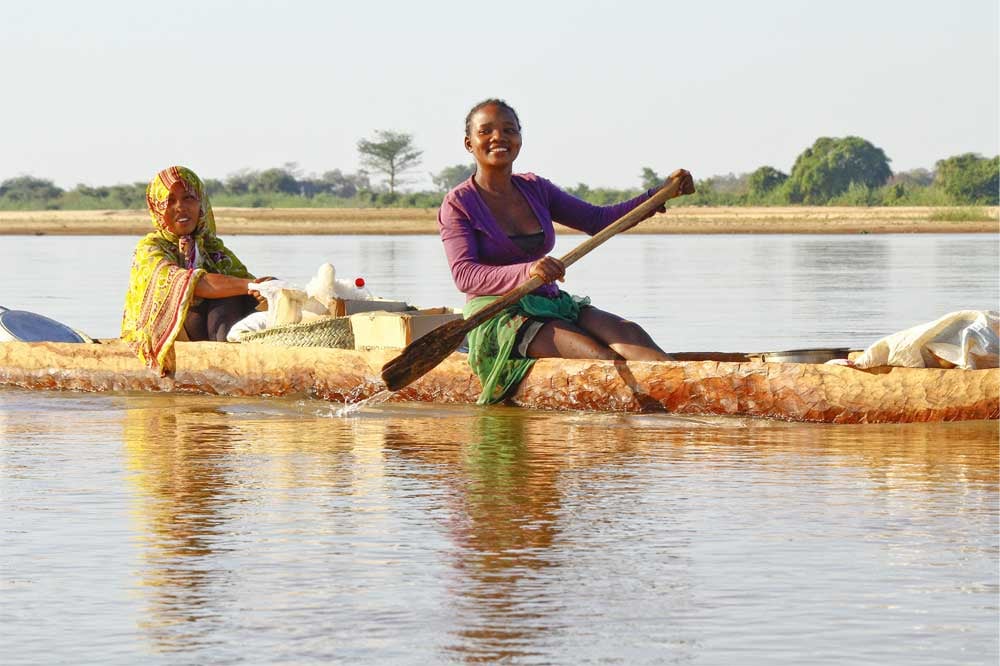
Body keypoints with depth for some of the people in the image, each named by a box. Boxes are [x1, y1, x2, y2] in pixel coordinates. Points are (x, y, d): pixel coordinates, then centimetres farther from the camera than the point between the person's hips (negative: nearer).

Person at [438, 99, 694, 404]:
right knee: (600, 355, -30)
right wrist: (526, 271, -34)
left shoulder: (534, 189, 15)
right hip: (495, 319, -5)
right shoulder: (458, 204, -3)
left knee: (627, 334, -26)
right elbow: (464, 275, -17)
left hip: (550, 304, 6)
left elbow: (597, 220, 18)